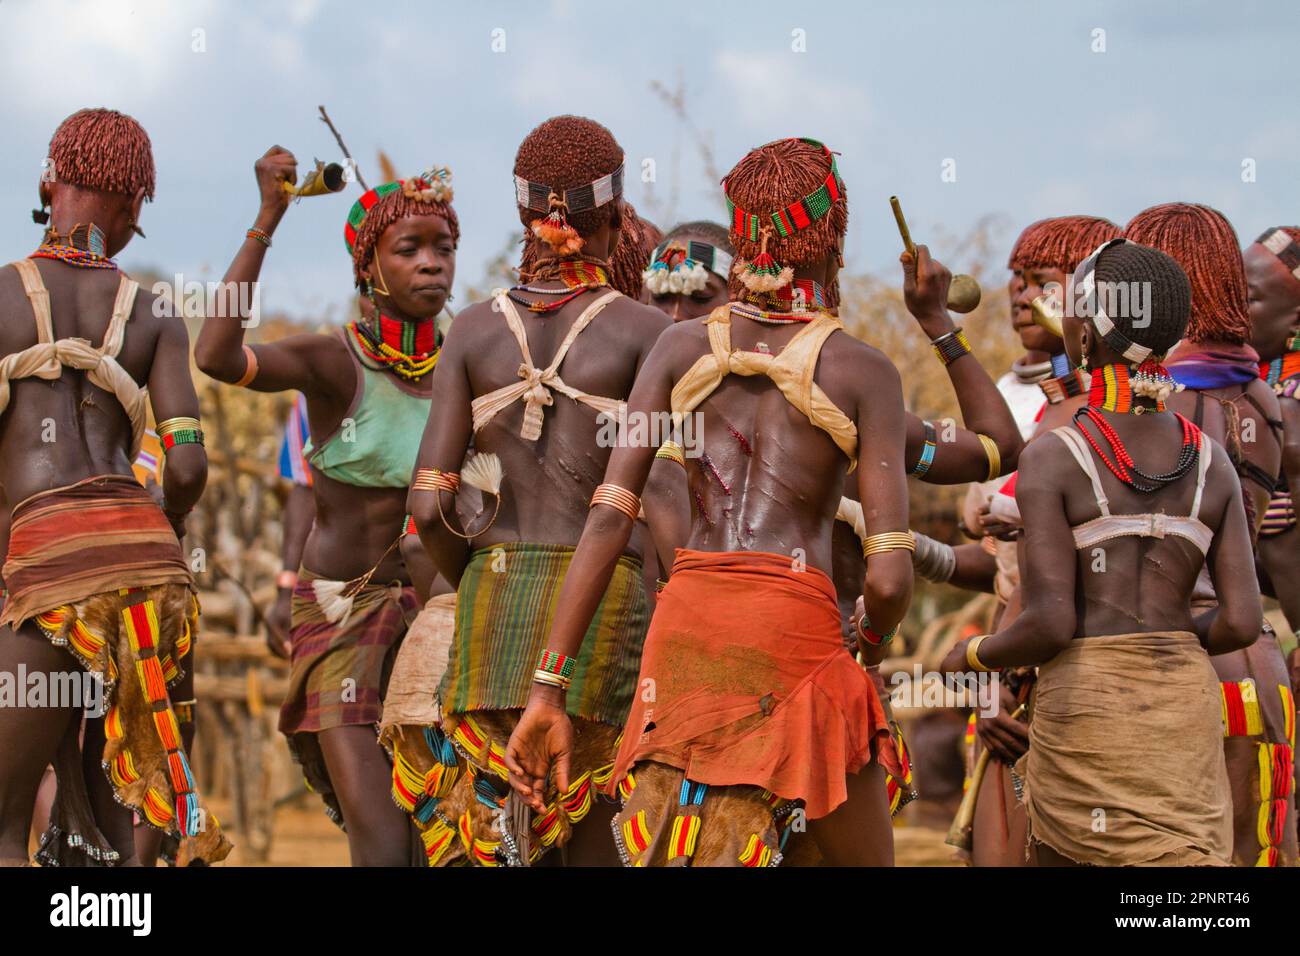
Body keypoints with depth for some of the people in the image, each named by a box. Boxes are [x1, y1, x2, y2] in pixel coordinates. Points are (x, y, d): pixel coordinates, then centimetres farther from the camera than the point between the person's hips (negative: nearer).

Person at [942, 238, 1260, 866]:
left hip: (1085, 711, -4)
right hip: (1186, 703, 4)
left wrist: (973, 656, 7)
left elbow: (1049, 624, -13)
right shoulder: (1213, 464, 6)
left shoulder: (1051, 461, -8)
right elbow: (1242, 622, 2)